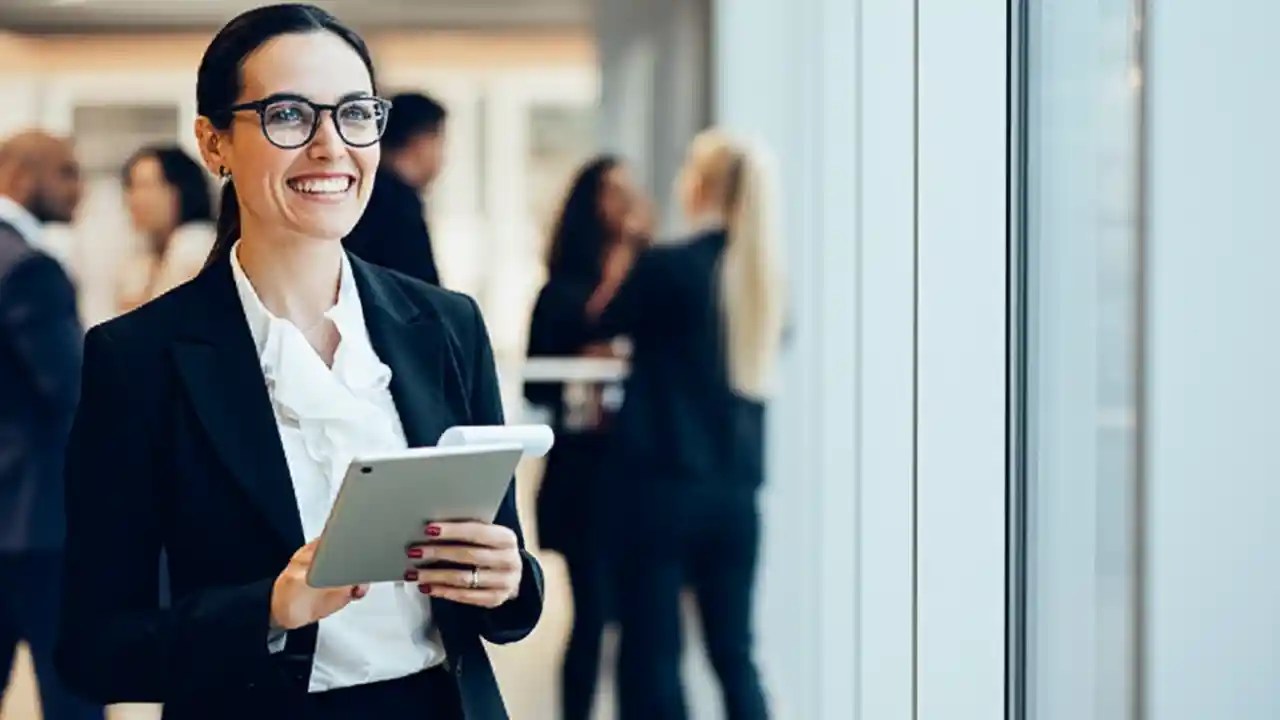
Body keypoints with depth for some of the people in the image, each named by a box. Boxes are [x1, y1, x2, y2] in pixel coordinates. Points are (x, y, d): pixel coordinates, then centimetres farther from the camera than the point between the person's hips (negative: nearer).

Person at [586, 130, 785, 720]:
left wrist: (621, 266, 22)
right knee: (734, 653, 11)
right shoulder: (769, 279, 3)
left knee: (651, 656, 1)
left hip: (663, 483, -5)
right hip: (737, 488, 5)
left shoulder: (666, 267, -12)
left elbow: (601, 321, 5)